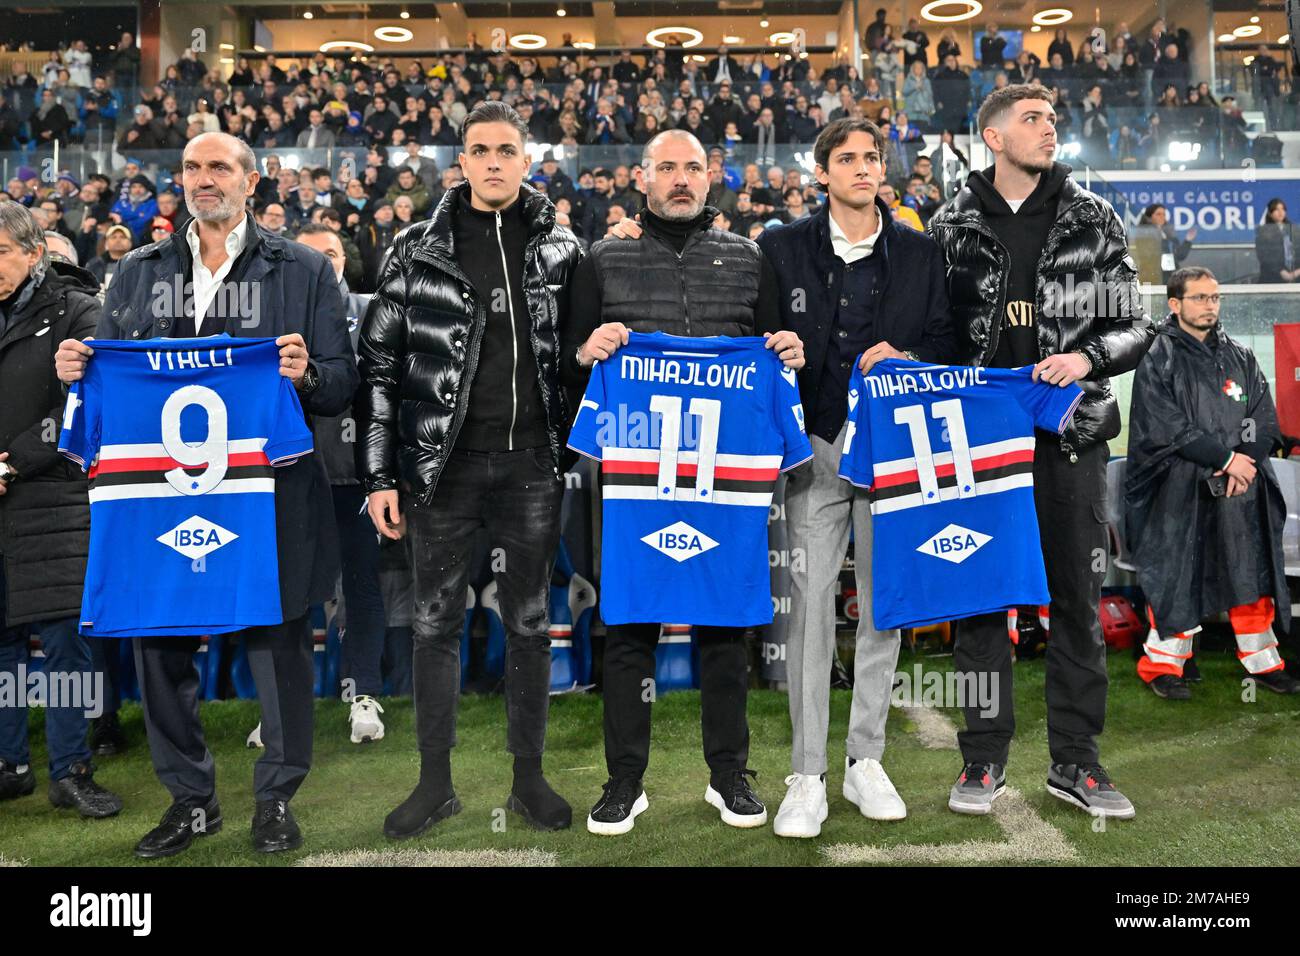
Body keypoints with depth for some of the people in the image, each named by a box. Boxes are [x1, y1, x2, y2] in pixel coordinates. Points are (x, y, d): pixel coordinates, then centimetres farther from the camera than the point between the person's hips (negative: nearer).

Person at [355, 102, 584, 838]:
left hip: (533, 464, 1)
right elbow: (379, 362, 2)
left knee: (531, 624, 9)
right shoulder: (420, 250, 3)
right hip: (442, 463, 0)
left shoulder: (561, 250, 6)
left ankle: (529, 778, 24)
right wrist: (380, 474, -3)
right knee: (437, 623, 7)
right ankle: (436, 782, 23)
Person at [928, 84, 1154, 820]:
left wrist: (1088, 358, -14)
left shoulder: (1094, 220, 6)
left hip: (1071, 429, 1)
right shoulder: (952, 227, 5)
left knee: (1077, 596, 5)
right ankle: (985, 757, 16)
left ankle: (1075, 760, 19)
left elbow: (1137, 327, 5)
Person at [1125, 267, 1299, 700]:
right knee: (1175, 577, -2)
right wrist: (1226, 458, -13)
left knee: (1252, 574, 9)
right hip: (1179, 490, -5)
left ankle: (1261, 661, 23)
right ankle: (1162, 664, 11)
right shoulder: (1157, 360, -2)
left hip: (1241, 485, 5)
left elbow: (1265, 417, 9)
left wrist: (1244, 462, -9)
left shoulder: (1241, 357, 14)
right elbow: (1164, 428, -11)